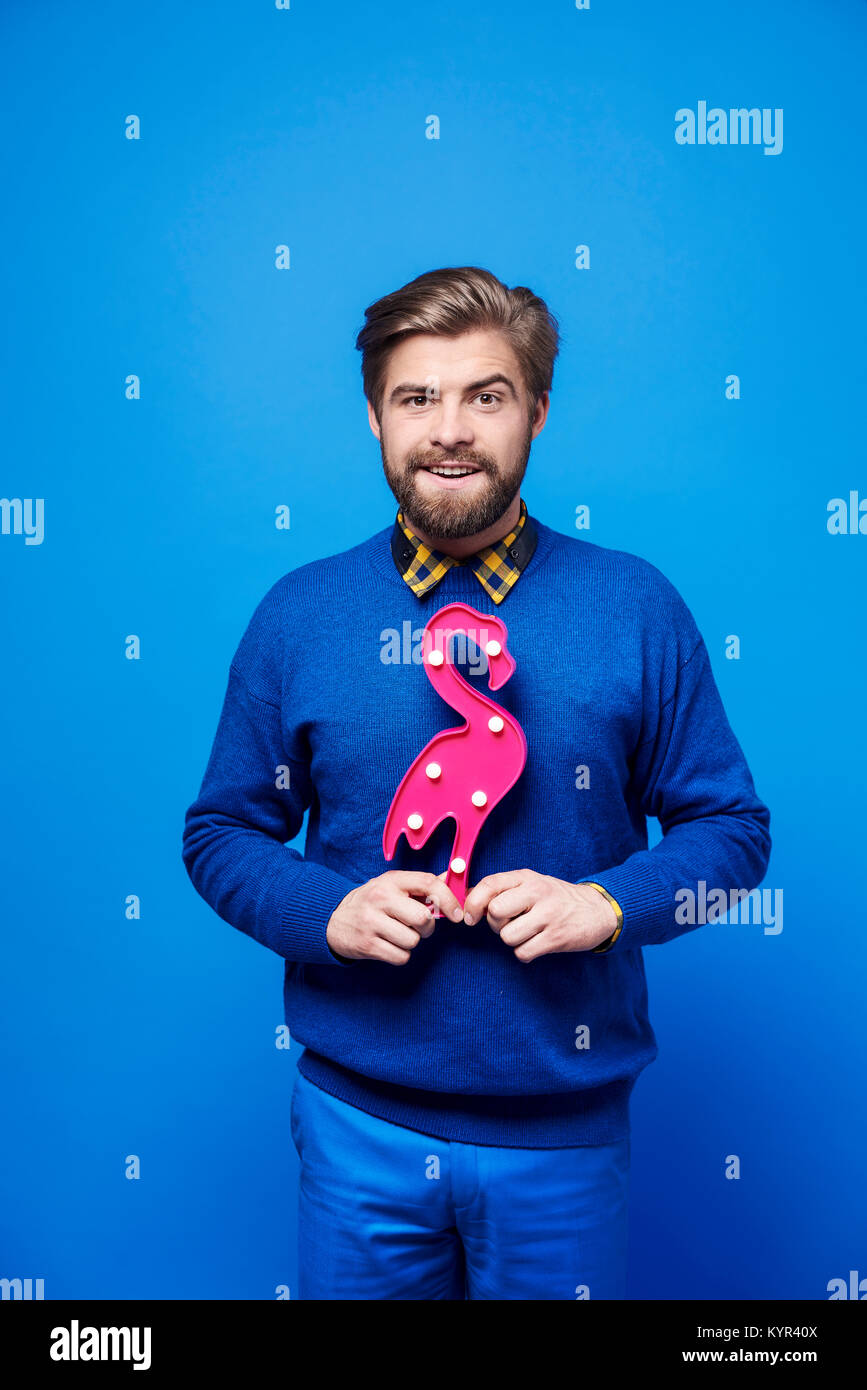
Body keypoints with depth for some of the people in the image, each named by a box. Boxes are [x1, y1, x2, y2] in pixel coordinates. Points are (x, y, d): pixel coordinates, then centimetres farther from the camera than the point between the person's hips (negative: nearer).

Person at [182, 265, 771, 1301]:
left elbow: (732, 826, 0)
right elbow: (221, 832, 3)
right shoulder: (297, 615, -3)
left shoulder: (637, 608, -5)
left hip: (567, 1127, 0)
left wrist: (609, 902, -17)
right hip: (357, 1118, 1)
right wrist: (329, 911, -15)